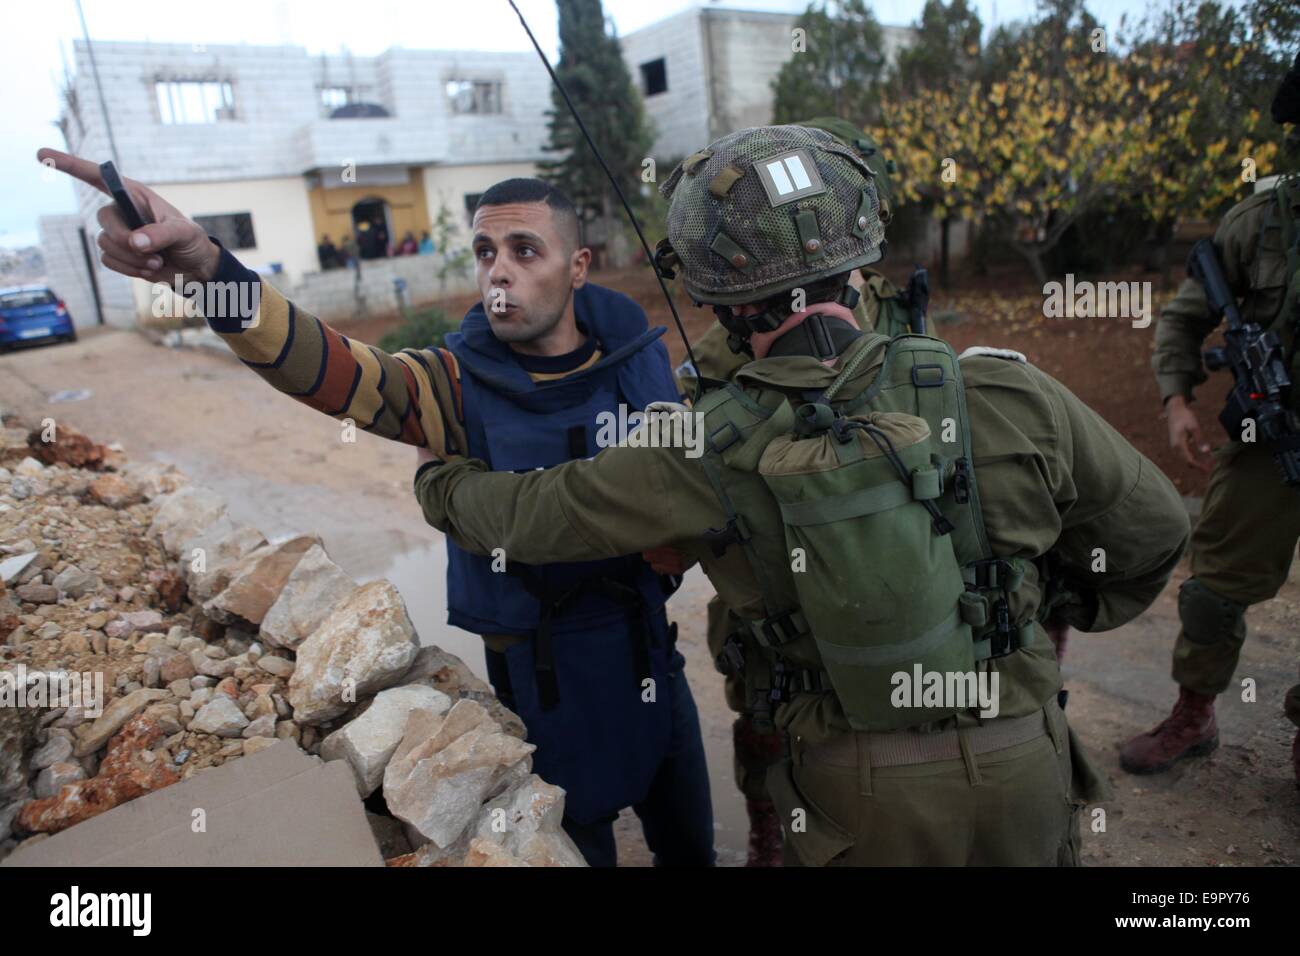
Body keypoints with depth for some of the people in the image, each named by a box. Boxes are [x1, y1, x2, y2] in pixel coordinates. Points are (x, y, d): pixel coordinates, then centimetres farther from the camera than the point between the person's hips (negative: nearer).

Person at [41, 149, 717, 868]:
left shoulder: (638, 352, -8)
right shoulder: (459, 386, -17)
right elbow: (325, 364, -34)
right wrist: (205, 266, -49)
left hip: (648, 650, 3)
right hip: (539, 670, -3)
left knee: (690, 843, 26)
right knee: (578, 846, 19)